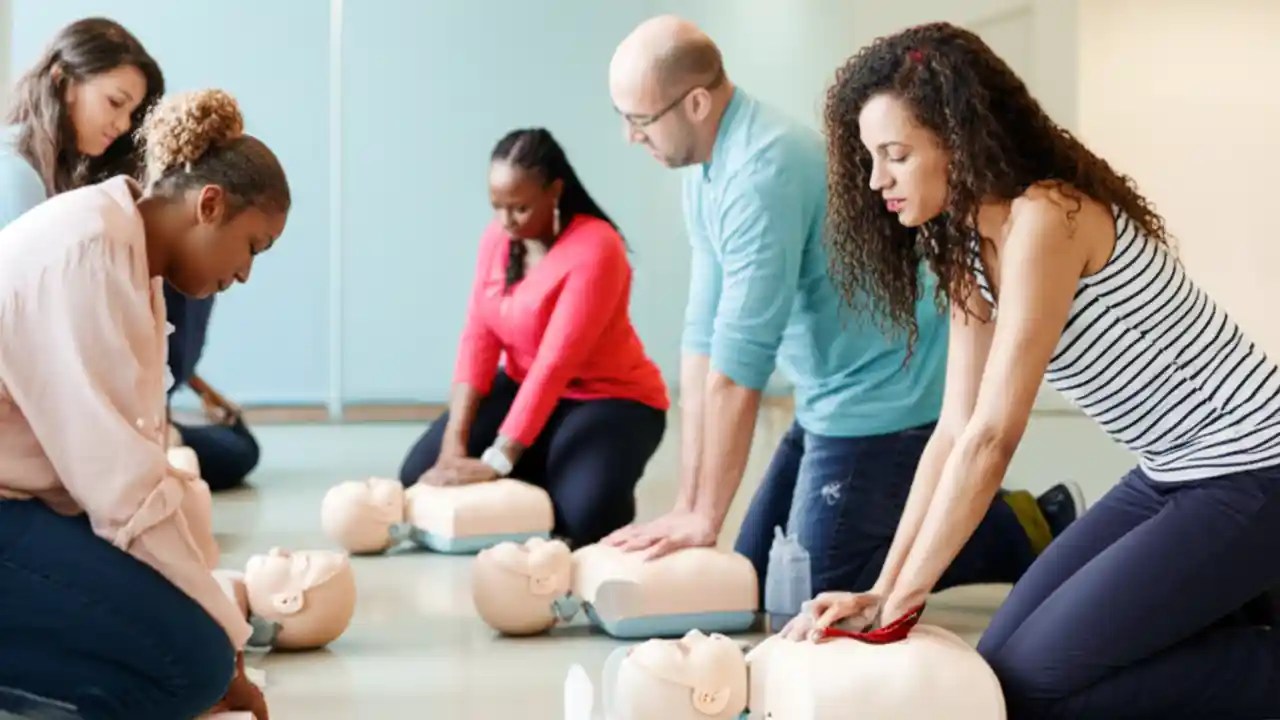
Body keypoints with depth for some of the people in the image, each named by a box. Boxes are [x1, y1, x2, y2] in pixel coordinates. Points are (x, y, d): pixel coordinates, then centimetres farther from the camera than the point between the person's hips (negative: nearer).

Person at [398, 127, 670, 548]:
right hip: (525, 388, 6)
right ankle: (542, 490, 12)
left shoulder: (595, 248, -25)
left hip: (609, 398, -6)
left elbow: (556, 362, -31)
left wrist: (497, 461, -34)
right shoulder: (497, 238, -3)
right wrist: (454, 442, -21)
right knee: (421, 475, -8)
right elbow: (478, 339, -10)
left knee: (582, 513, -32)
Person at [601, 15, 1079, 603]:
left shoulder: (761, 172, -25)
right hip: (834, 400, 10)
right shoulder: (709, 169, 5)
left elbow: (738, 362, -23)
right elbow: (704, 338, 5)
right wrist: (687, 505, 3)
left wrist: (705, 518, -15)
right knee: (754, 573, 12)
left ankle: (1023, 535, 5)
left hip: (886, 395, -10)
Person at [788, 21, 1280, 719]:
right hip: (1172, 476, 9)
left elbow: (992, 437, -26)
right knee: (1000, 658, 6)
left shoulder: (1043, 217, -23)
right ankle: (1219, 610, 15)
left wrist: (902, 603, -22)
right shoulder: (970, 249, 5)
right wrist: (882, 589, -4)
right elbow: (955, 432, 3)